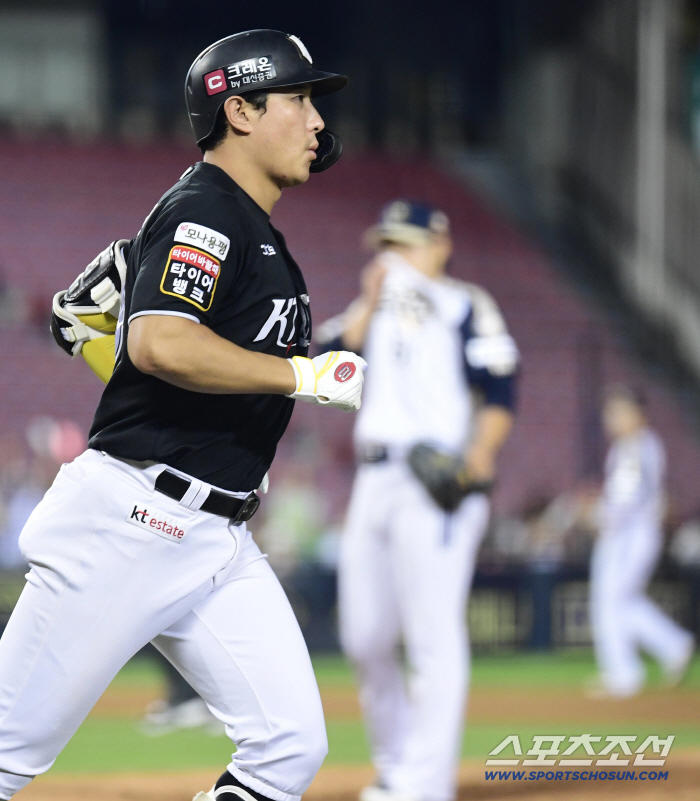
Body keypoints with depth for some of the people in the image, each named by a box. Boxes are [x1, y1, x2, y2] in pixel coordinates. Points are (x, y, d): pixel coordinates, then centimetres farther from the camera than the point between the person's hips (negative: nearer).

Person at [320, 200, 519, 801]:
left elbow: (501, 389, -7)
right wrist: (370, 302, -1)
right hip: (375, 479, 7)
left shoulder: (465, 305, 3)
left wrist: (481, 454, -21)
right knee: (364, 637, 7)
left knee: (433, 633, -11)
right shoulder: (374, 312, 20)